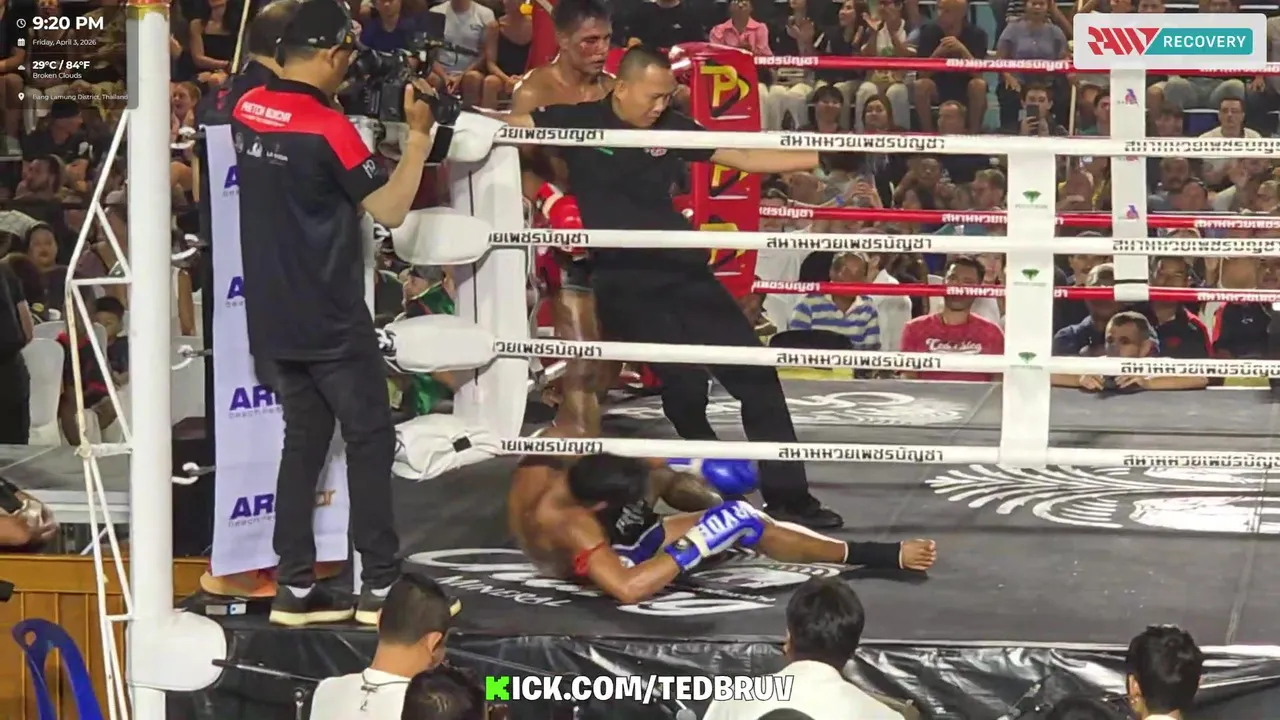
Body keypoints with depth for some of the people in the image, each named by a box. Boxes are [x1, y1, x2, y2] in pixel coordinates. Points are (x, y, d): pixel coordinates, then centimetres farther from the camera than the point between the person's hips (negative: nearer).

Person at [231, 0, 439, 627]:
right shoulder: (327, 127, -18)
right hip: (329, 320, -7)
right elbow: (390, 211, -16)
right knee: (370, 438, 3)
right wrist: (419, 135, -12)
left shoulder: (245, 111, 4)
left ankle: (296, 588, 10)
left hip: (273, 318, 7)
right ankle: (380, 586, 4)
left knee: (304, 439, 12)